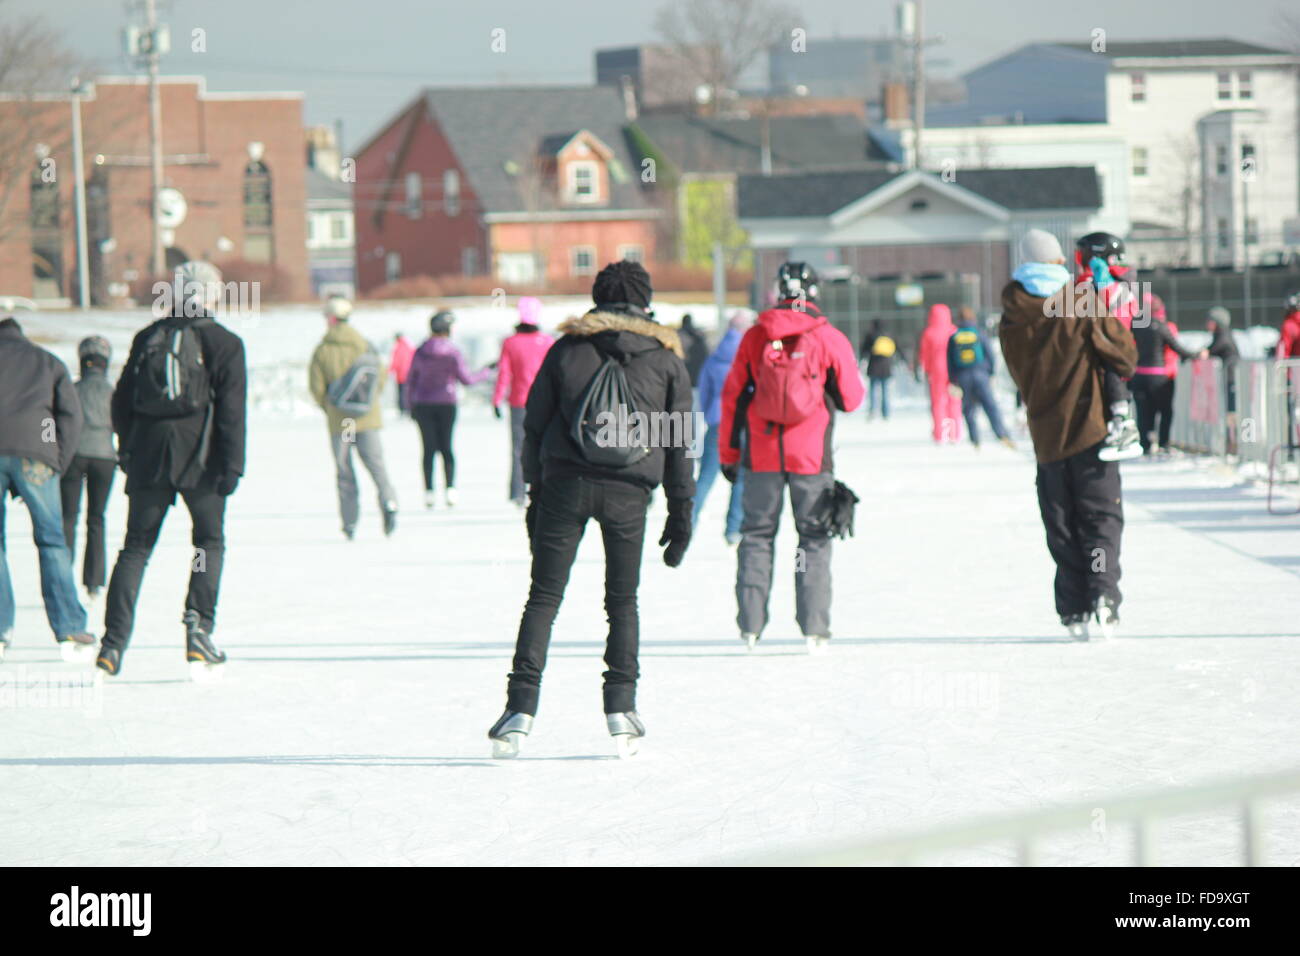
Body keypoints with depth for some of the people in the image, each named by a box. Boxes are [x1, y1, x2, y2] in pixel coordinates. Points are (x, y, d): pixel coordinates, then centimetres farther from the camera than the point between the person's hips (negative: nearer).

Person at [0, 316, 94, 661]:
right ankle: (69, 630, -4)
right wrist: (58, 464, 8)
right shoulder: (50, 363, 24)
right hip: (33, 452, 0)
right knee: (51, 541, 4)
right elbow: (70, 415, 10)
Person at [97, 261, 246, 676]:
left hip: (149, 456, 3)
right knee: (209, 541, 12)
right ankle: (199, 627, -5)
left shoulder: (147, 338, 10)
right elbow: (232, 409, -8)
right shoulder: (224, 343, -1)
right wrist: (232, 466, -7)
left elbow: (121, 401, 14)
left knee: (136, 546, 7)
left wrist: (128, 450, 24)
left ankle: (114, 642, -3)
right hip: (200, 459, -3)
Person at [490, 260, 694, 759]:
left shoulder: (567, 348, 6)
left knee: (543, 599, 2)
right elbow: (678, 441, 6)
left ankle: (520, 709, -7)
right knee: (623, 601, 13)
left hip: (565, 484, 0)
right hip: (629, 493, 0)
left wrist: (535, 494, 15)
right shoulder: (666, 357, 6)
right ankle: (621, 709, 5)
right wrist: (680, 512, 10)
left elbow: (535, 424, 7)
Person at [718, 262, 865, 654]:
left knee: (757, 534, 12)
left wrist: (728, 453, 13)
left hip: (761, 456, 2)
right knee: (814, 537, 6)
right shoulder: (829, 339, -5)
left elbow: (732, 396, 4)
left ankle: (750, 624, 7)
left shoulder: (755, 337, 2)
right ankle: (815, 628, -1)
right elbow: (851, 399, 1)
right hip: (811, 457, -2)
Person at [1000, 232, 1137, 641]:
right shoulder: (1083, 306, -8)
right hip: (1090, 430, -3)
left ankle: (1074, 610, 4)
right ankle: (1104, 594, -16)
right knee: (1102, 516, 2)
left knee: (1062, 527, 9)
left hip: (1046, 437, 3)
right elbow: (1124, 360, -4)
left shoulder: (1011, 322, 1)